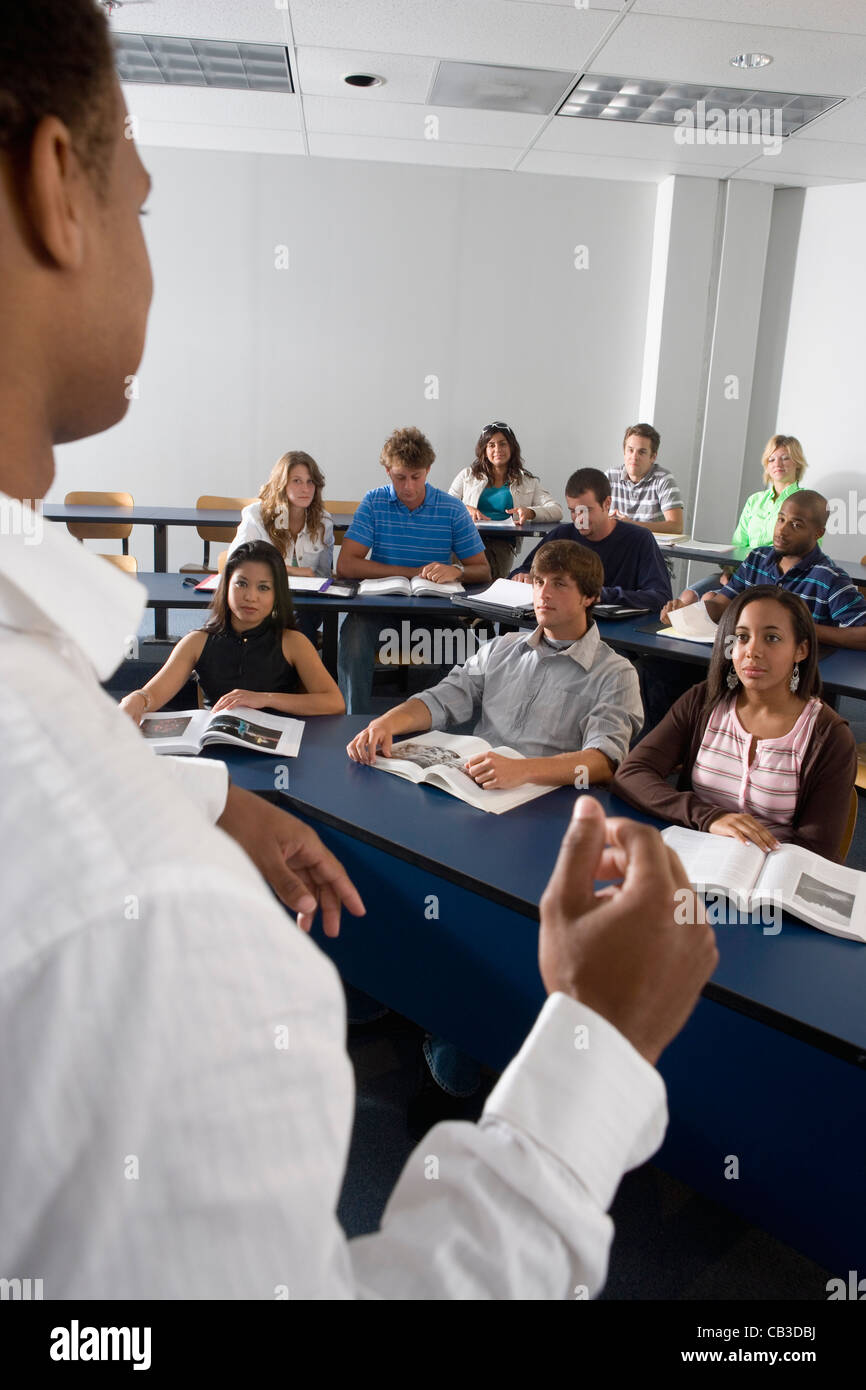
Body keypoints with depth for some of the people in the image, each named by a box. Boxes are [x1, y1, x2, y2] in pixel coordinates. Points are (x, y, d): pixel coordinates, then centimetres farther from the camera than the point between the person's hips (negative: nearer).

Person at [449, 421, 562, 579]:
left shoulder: (527, 482, 21)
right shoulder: (468, 475, 25)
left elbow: (557, 511, 9)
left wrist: (530, 512, -13)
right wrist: (465, 509, -8)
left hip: (502, 541, -1)